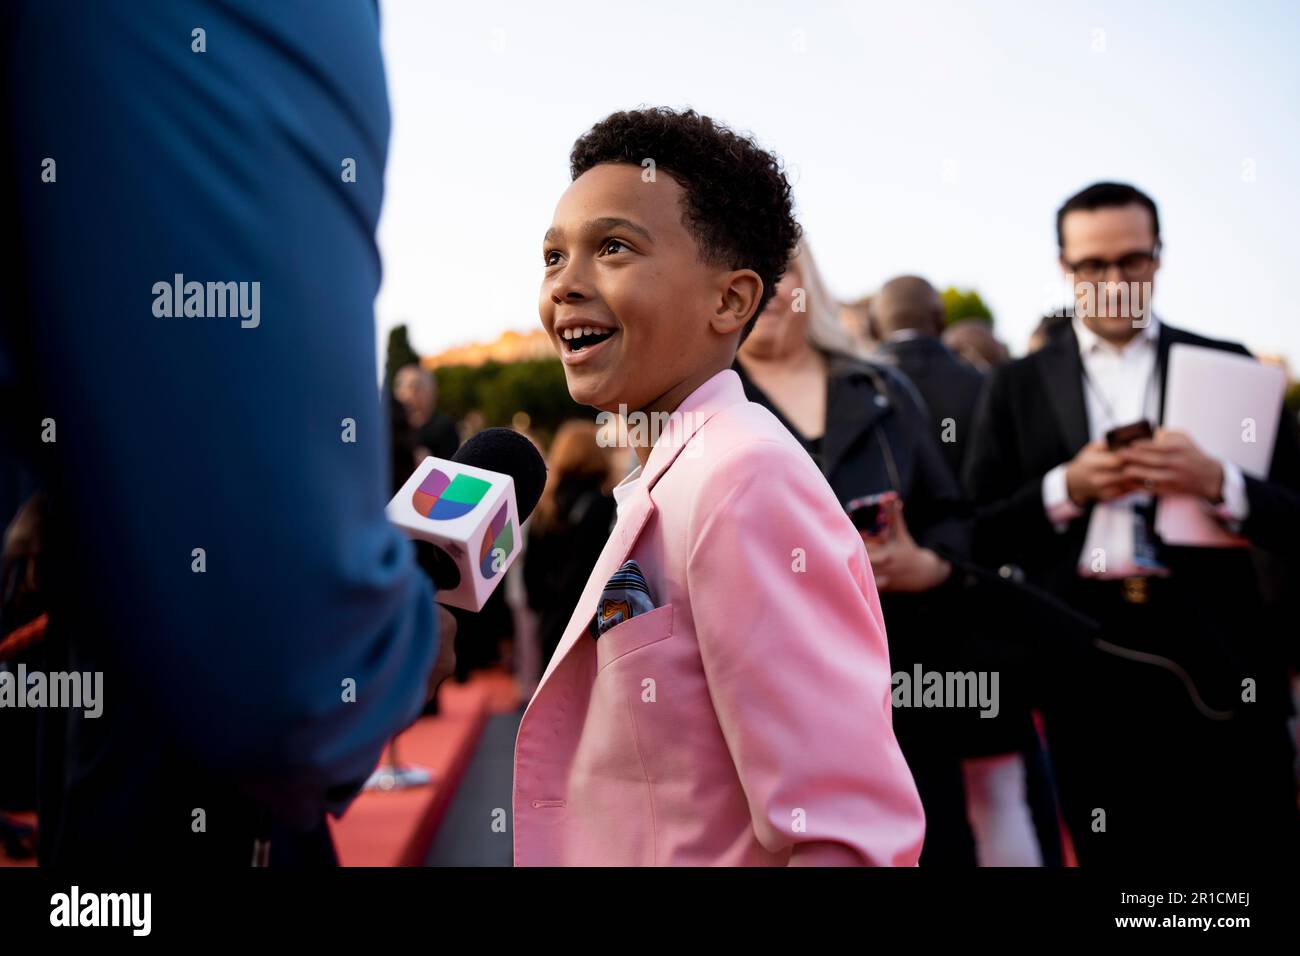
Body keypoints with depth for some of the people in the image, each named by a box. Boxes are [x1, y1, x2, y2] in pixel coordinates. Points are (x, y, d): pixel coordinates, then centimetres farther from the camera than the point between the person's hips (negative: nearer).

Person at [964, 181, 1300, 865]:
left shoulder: (1225, 365, 7)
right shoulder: (1019, 384, 7)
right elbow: (979, 536, 2)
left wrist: (1216, 483, -17)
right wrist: (1067, 488, -13)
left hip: (1218, 654, 0)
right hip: (1088, 661, 0)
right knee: (1116, 853, 10)